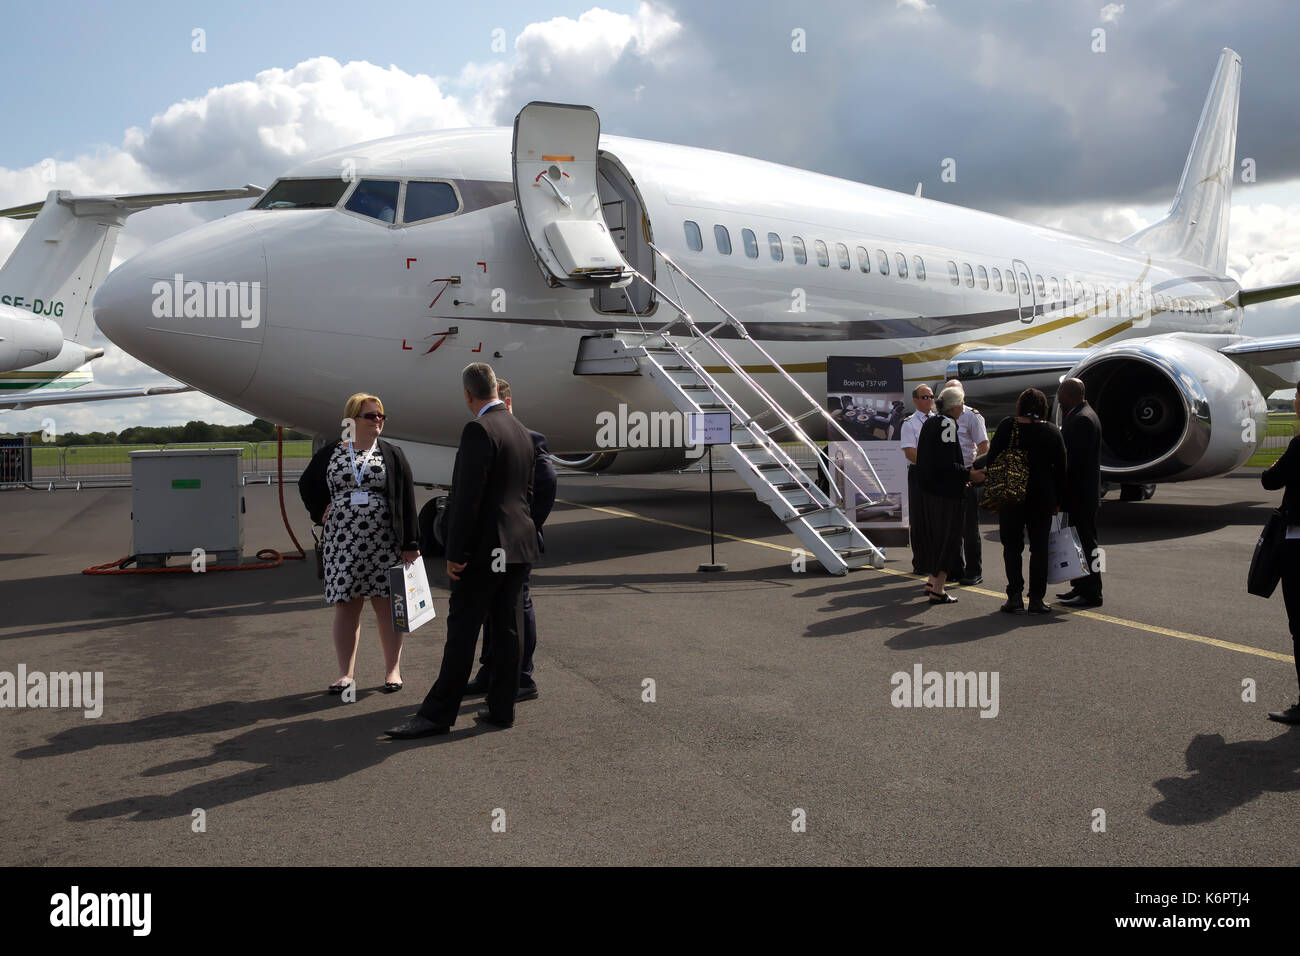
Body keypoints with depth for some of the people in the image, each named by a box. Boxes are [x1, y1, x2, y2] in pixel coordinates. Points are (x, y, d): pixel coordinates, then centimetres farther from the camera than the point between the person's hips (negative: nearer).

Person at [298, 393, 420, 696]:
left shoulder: (392, 455, 3)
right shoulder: (331, 453, 7)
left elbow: (406, 500, -1)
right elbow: (307, 484, 21)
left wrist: (410, 543, -7)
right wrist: (320, 512, 4)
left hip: (383, 543, -1)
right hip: (342, 542, 1)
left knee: (386, 604, 1)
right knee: (345, 606, 5)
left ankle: (393, 669, 13)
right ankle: (346, 673, 13)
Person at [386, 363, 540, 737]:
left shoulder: (479, 430, -15)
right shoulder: (521, 431, 12)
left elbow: (468, 497, -20)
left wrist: (456, 554, -17)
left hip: (485, 549, -8)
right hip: (518, 548, 8)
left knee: (462, 632, -4)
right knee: (507, 629, 10)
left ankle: (437, 714, 2)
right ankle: (501, 707, 16)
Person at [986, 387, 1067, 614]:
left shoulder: (1006, 426, -4)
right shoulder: (1052, 431, 1)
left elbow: (992, 460, -3)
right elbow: (1060, 468, 4)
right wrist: (1057, 500, 11)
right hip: (1042, 497, 1)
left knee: (1012, 546, 8)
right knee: (1039, 548, 7)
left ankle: (1015, 596, 2)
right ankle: (1036, 599, 6)